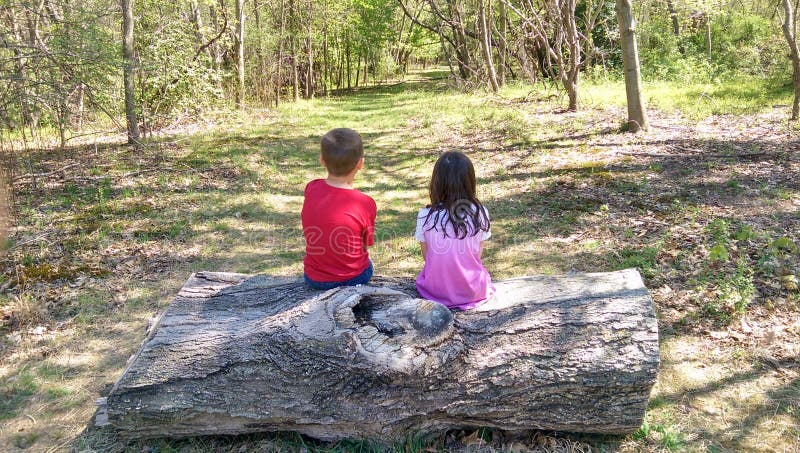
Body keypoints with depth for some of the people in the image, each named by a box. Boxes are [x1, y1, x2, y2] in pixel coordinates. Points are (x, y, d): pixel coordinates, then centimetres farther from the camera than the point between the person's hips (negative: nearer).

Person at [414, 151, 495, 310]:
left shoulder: (425, 216, -15)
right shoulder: (480, 214, -14)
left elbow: (426, 256, -2)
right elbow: (478, 254, -2)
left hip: (436, 290, 0)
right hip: (473, 290, 0)